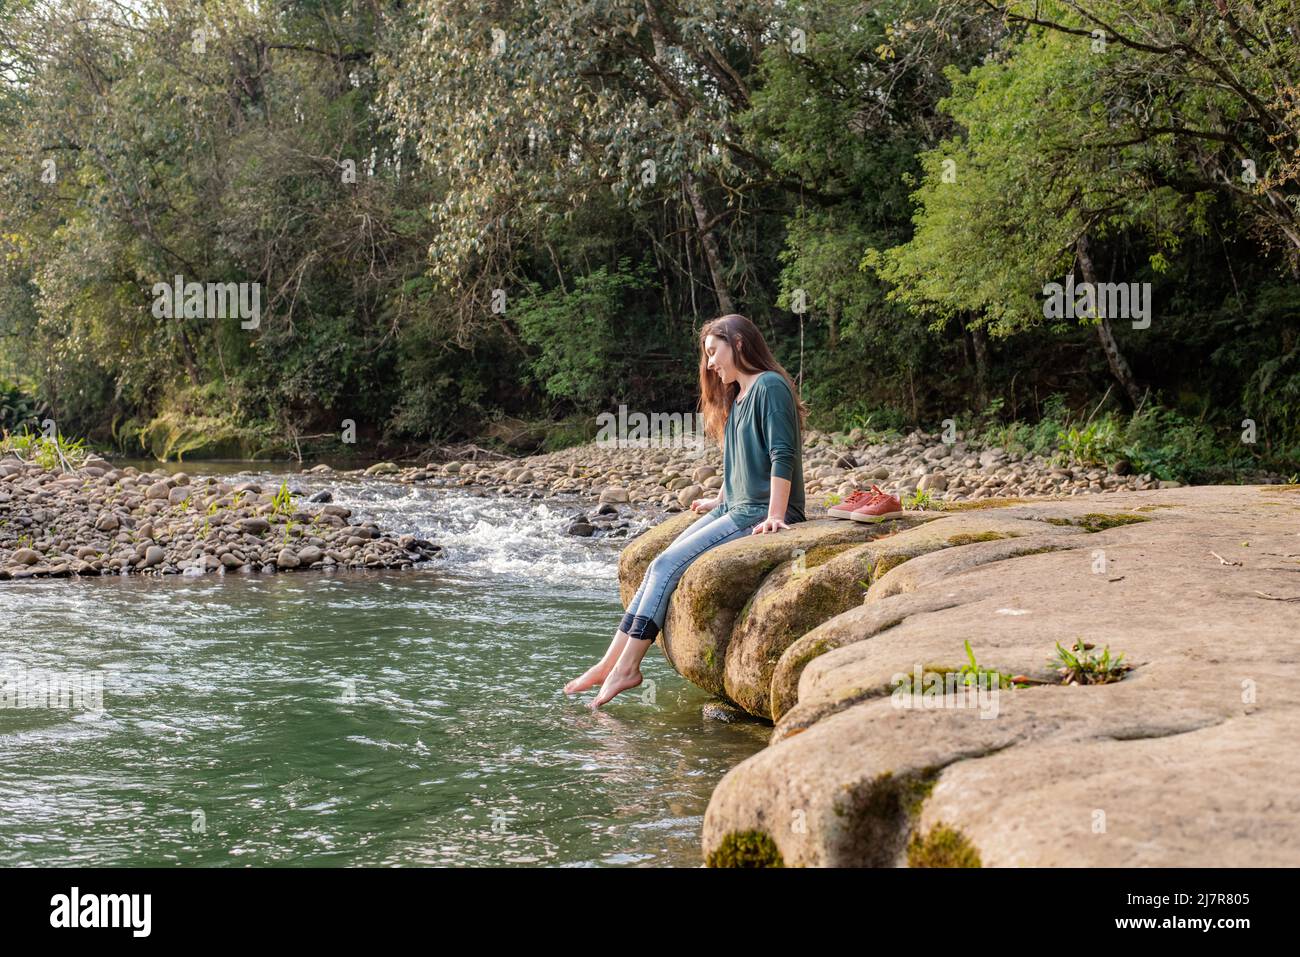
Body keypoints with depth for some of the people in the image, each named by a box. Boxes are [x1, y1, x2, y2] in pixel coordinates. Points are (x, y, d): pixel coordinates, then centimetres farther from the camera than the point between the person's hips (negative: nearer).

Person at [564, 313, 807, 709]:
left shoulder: (770, 386, -11)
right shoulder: (737, 397, 20)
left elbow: (782, 456, -18)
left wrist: (774, 516, -24)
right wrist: (718, 501, 31)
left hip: (759, 514, -9)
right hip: (734, 510, 9)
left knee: (667, 565, -17)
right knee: (660, 566, -4)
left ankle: (625, 667, -14)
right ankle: (612, 661, -8)